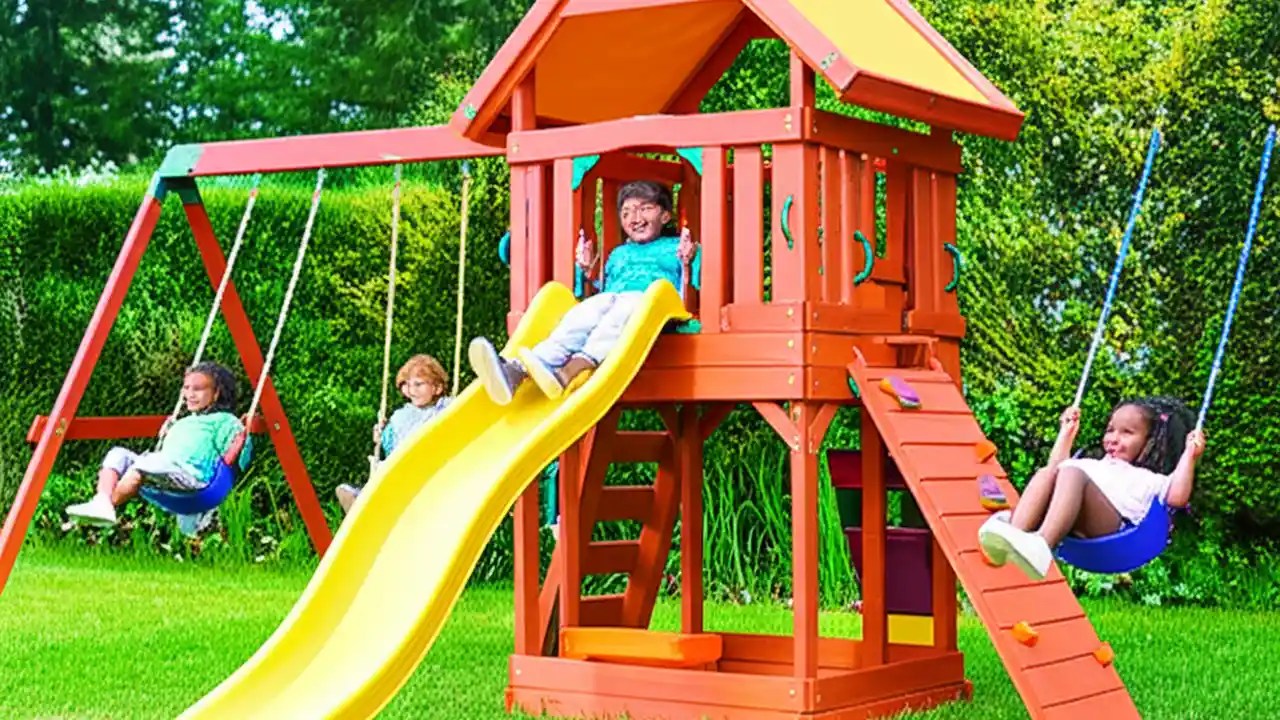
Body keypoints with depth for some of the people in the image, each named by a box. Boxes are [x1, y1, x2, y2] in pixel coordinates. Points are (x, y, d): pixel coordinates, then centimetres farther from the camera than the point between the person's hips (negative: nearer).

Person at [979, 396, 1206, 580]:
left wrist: (1189, 455, 10)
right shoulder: (1094, 464, 48)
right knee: (1047, 473, -20)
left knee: (1072, 474, -31)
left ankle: (1043, 543, -59)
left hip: (1108, 525, -5)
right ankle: (1015, 533, -48)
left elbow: (1177, 497, 11)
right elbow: (1056, 465, 49)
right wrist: (1066, 432, 53)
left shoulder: (1150, 480, 31)